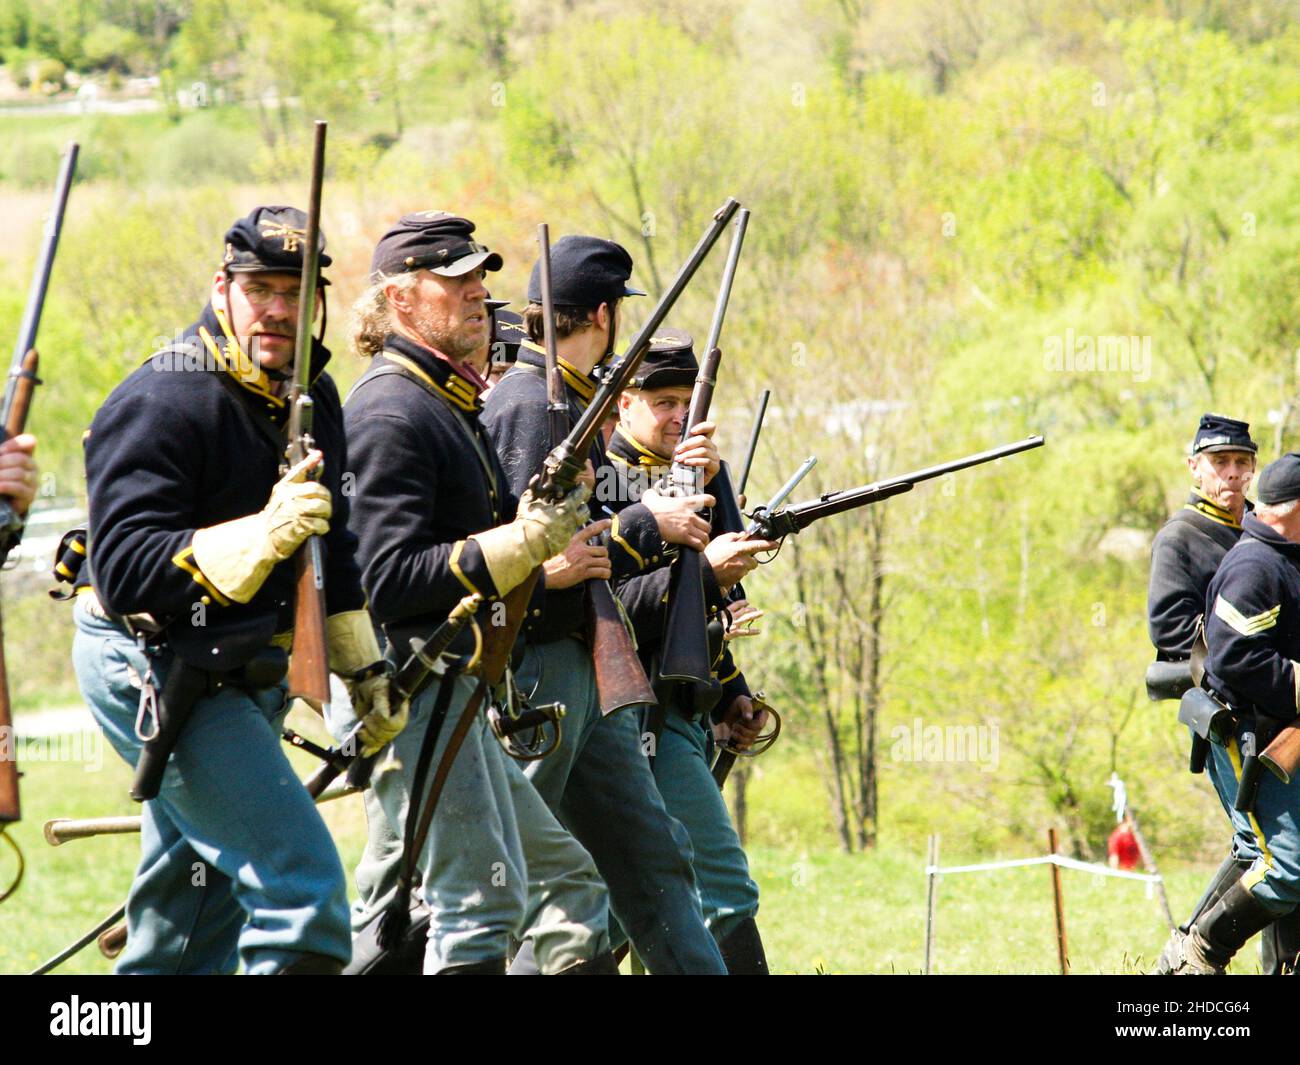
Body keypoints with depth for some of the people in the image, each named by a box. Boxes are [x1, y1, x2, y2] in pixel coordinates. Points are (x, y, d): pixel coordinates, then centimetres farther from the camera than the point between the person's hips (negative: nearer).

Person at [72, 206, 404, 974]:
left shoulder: (314, 396, 8)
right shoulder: (162, 402, -19)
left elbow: (333, 549, 23)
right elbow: (123, 573, -29)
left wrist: (365, 672, 24)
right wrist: (260, 535, -39)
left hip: (244, 674, 9)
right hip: (155, 675, -9)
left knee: (191, 927, 15)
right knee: (304, 884, -19)